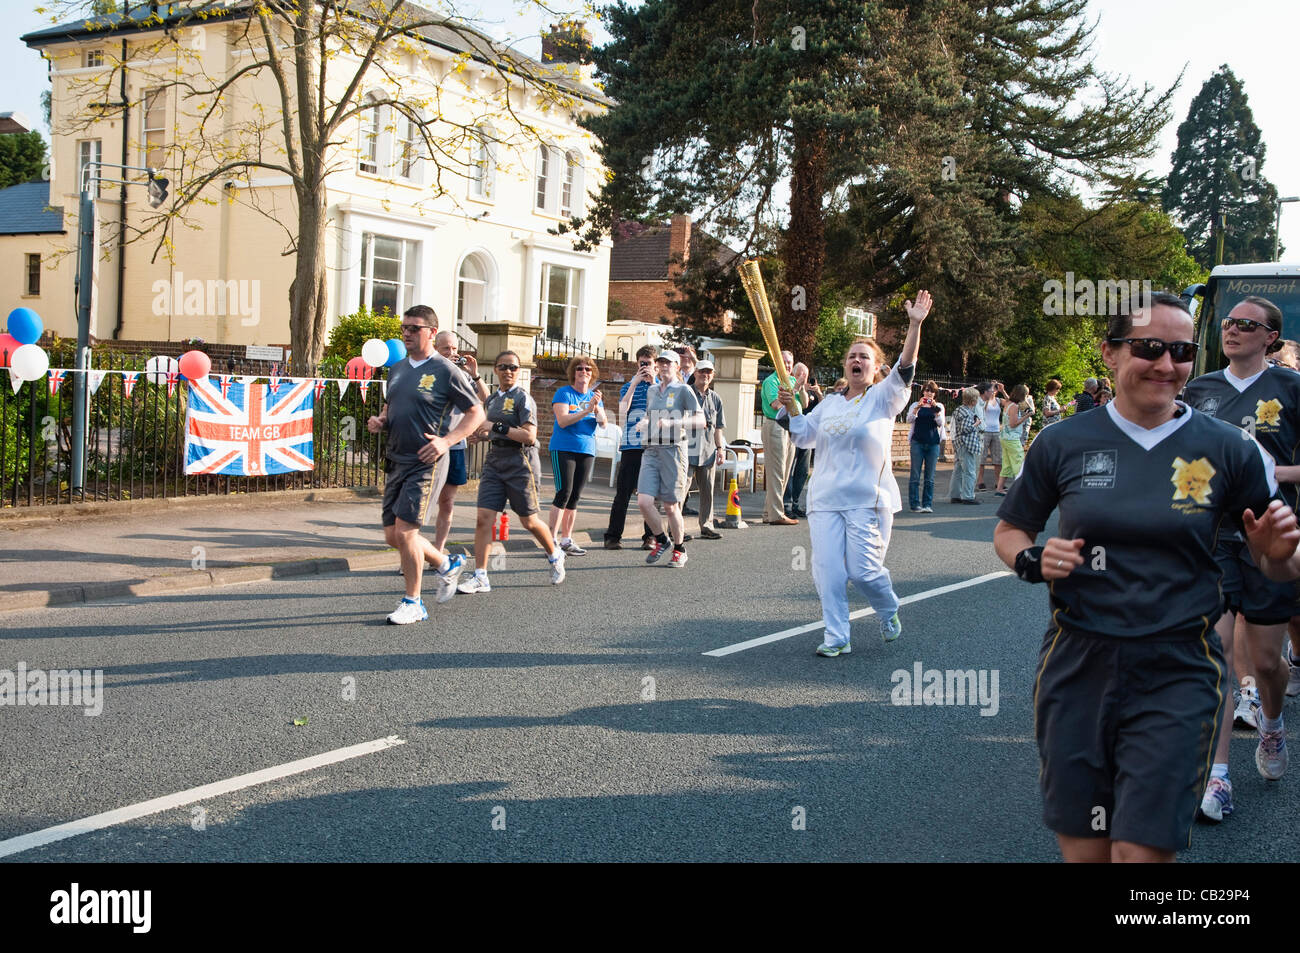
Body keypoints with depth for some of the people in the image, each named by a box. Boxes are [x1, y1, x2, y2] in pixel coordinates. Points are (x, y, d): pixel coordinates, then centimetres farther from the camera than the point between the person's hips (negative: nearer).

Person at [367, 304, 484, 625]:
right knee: (392, 535, 9)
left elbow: (476, 413, -4)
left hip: (426, 463, -8)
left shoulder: (446, 371, -7)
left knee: (404, 531, -12)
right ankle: (446, 565, 33)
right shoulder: (397, 369, 14)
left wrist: (446, 441, -17)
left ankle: (413, 603, 3)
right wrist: (379, 421, 3)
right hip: (396, 462, 8)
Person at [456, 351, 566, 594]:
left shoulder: (523, 398, -8)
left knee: (529, 521, 5)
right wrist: (481, 436, 9)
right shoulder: (491, 400, 15)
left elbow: (529, 436, -17)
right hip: (494, 460, 6)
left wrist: (496, 427, -19)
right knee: (483, 517, -7)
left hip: (520, 462, -6)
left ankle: (555, 556, 33)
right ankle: (480, 577, -5)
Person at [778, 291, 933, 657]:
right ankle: (836, 638, 6)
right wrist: (791, 407, 4)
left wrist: (915, 325, -26)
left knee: (864, 570, -6)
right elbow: (804, 435, 21)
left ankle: (890, 612, 26)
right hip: (825, 499, 5)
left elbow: (905, 370, -15)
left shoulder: (884, 398, 1)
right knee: (827, 570, -3)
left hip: (868, 500, -4)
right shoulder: (830, 403, 17)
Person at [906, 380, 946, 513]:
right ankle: (915, 504, 1)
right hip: (917, 442, -1)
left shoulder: (939, 406, 11)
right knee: (915, 475, -4)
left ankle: (927, 504, 6)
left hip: (933, 443, 1)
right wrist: (918, 407, -22)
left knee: (930, 477, 1)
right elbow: (909, 419, -8)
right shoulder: (915, 405, 8)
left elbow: (940, 423, -3)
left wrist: (935, 409, -16)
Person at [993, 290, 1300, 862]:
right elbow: (1009, 532, 12)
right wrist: (1033, 560, -9)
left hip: (1176, 676, -1)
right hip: (1078, 666, 2)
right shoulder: (1063, 442, 1)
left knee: (1141, 850, -6)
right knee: (1081, 848, 11)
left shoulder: (1227, 450, 0)